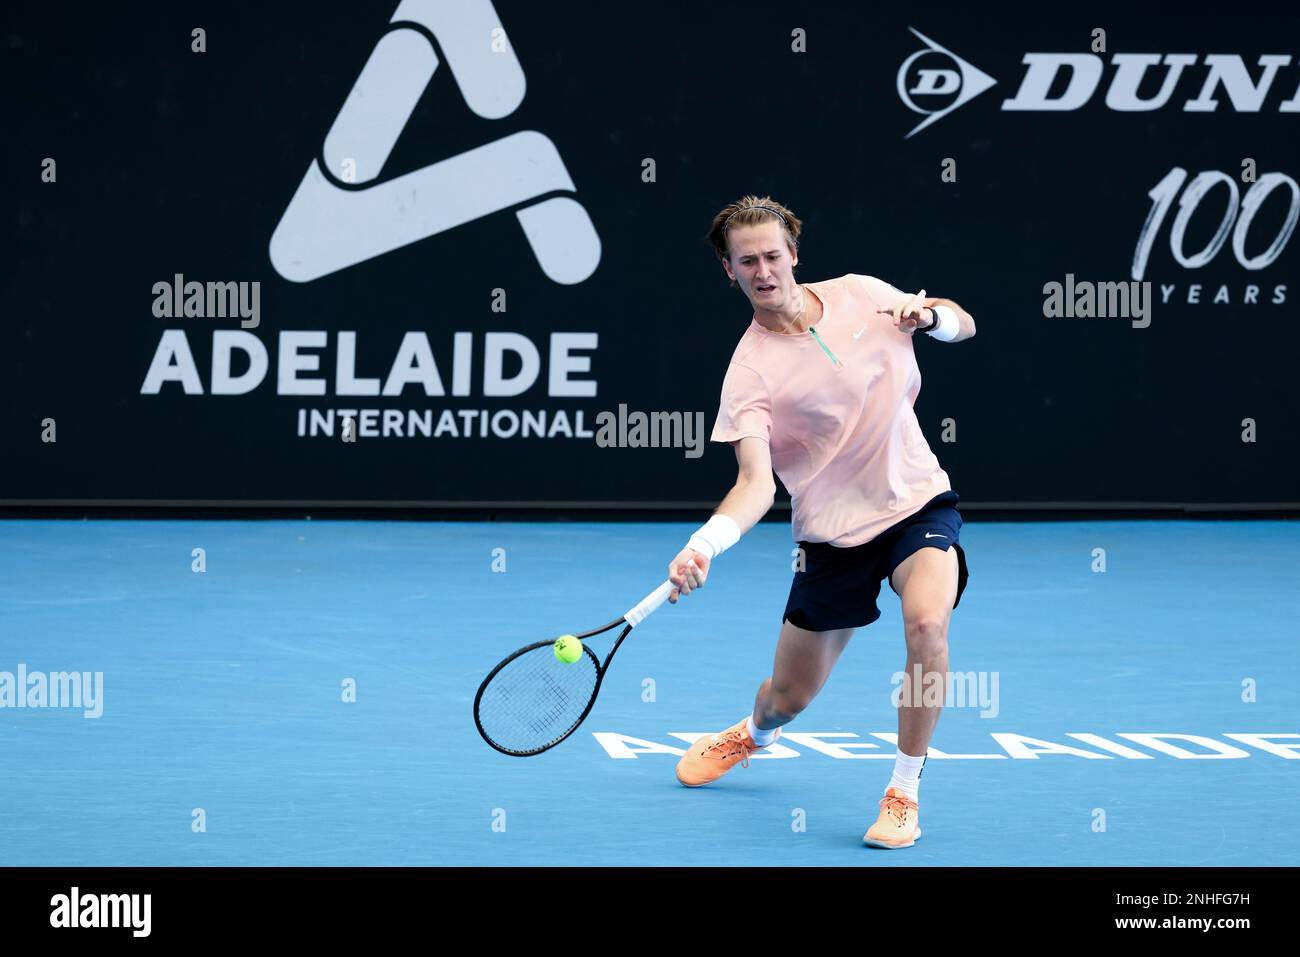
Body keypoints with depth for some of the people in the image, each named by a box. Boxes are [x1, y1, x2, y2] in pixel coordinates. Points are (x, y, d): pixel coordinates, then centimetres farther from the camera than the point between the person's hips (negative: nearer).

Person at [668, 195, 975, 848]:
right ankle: (755, 732, 51)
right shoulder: (750, 371, -14)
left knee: (927, 623, -30)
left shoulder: (860, 294, -3)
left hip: (917, 502, 1)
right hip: (832, 533, -1)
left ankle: (904, 793, -13)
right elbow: (756, 482, -24)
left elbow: (963, 325, 10)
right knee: (789, 696, 9)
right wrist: (703, 545, -43)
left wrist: (929, 315, -14)